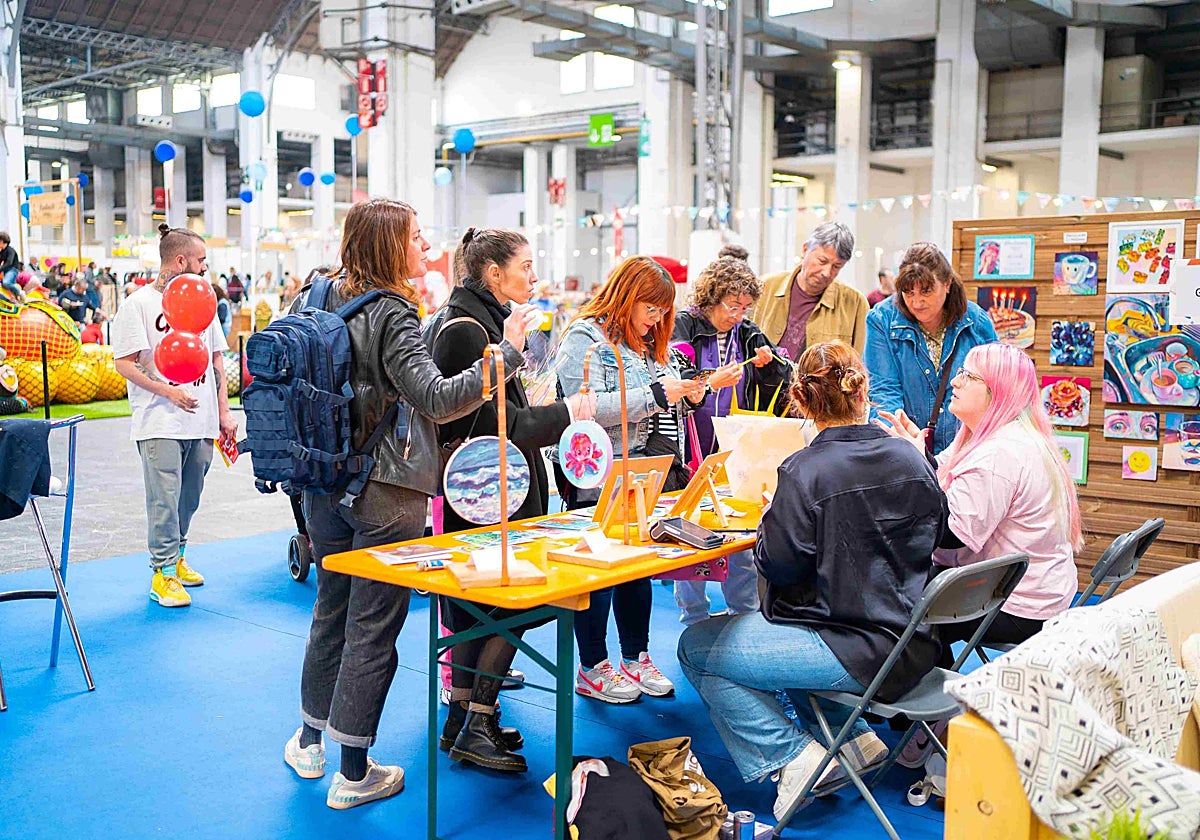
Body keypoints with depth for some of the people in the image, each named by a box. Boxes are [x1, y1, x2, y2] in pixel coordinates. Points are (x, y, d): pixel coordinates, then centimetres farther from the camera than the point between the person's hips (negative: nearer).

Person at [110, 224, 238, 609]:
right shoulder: (139, 304, -4)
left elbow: (216, 359, 18)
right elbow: (124, 363, -7)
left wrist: (224, 411, 12)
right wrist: (169, 392, -17)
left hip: (201, 422, 6)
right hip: (160, 423, -6)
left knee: (189, 499, 13)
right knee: (164, 500, -6)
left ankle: (176, 557, 29)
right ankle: (162, 573, 3)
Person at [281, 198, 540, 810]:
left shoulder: (319, 299, 4)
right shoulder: (391, 315, -18)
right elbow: (438, 400, -28)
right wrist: (507, 352, -26)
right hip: (384, 492, -7)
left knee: (332, 609, 22)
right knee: (373, 625, 4)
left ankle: (309, 741, 35)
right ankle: (353, 773, 14)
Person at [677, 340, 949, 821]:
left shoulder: (804, 472, -19)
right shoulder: (912, 460, 1)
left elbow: (779, 566, -16)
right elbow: (936, 534, 15)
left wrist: (771, 514, 2)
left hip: (856, 654, -8)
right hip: (913, 644, 8)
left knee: (695, 648, 5)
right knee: (779, 623, 33)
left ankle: (794, 755, 1)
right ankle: (855, 737, 23)